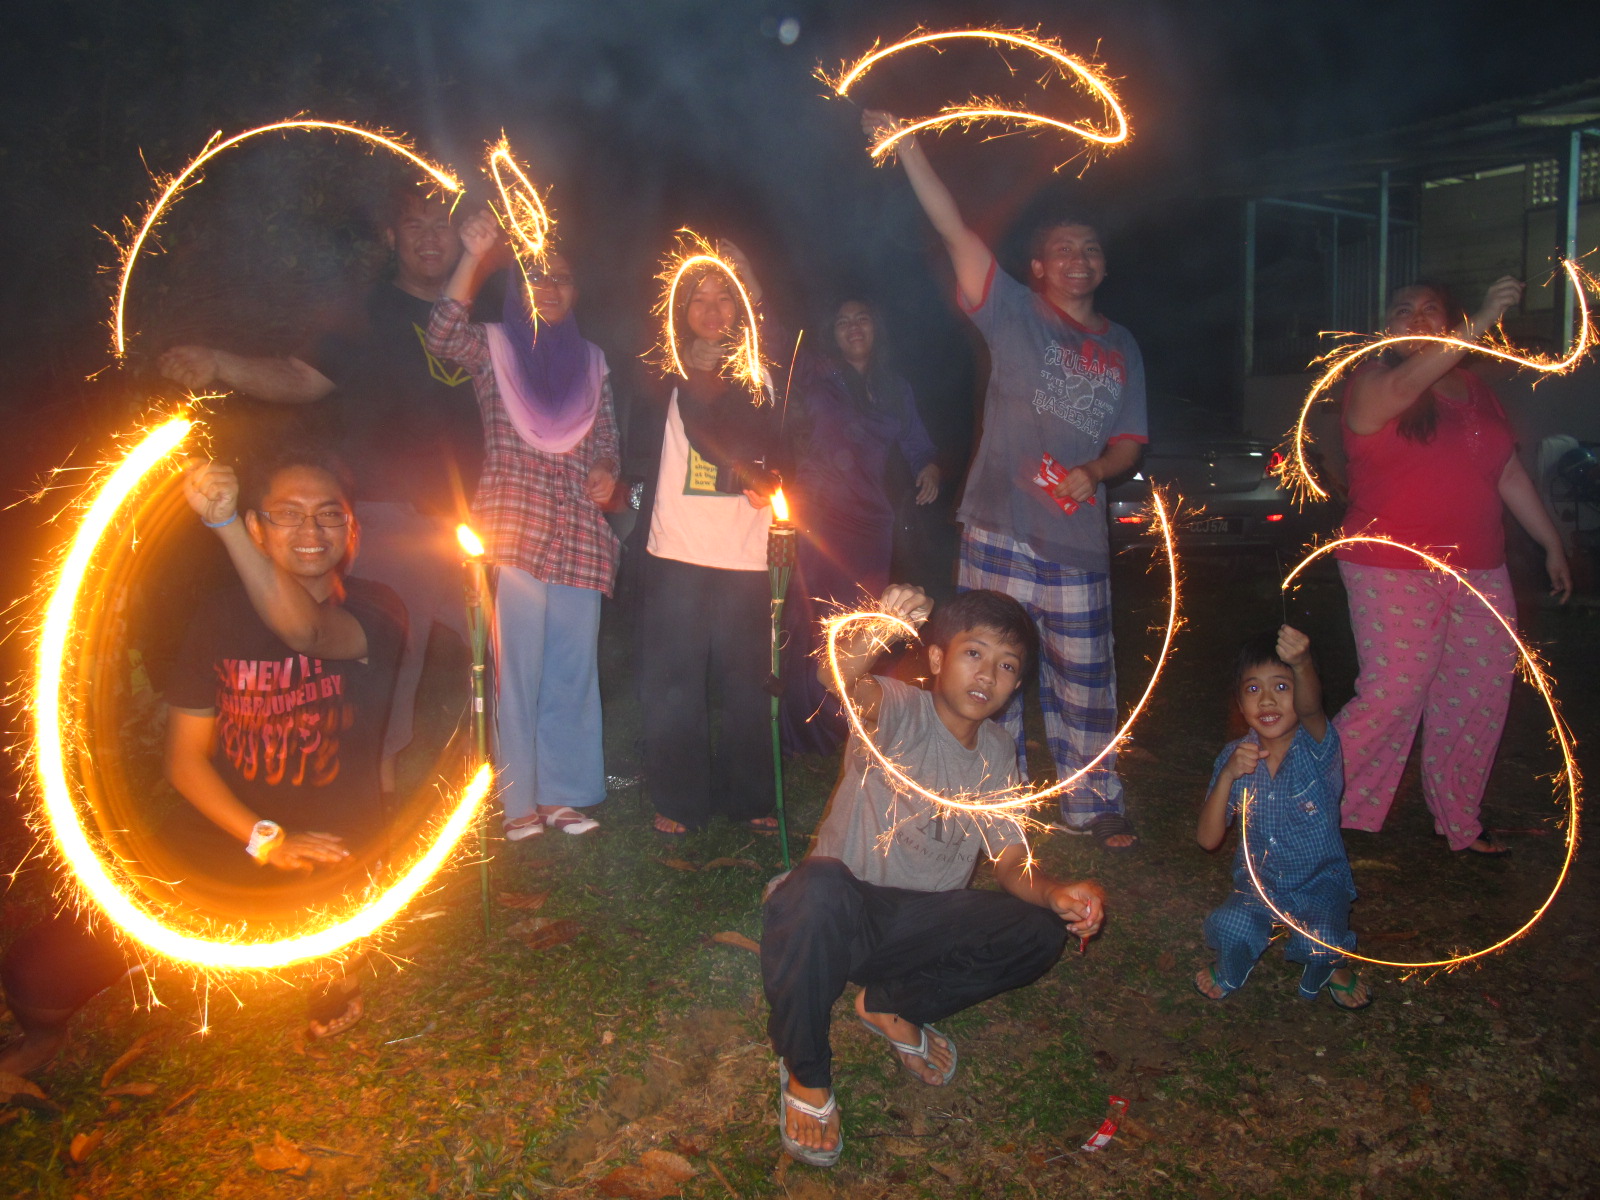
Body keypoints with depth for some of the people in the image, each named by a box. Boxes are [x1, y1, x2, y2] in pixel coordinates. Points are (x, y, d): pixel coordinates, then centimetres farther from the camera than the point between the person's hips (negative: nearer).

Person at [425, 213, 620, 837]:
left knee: (573, 664, 5)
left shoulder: (591, 361, 19)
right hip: (514, 526, -3)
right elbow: (443, 335, -13)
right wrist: (474, 255, -19)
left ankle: (562, 792, 16)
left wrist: (606, 470, -1)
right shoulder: (493, 347, 8)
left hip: (578, 530, 4)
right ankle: (519, 799, 5)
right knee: (518, 663, -5)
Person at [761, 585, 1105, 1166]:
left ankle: (892, 1006, 10)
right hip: (845, 911, -5)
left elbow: (1012, 861, 3)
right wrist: (861, 648, -64)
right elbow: (852, 689, -40)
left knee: (1041, 932, -15)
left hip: (922, 922, 6)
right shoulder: (901, 710, -15)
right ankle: (805, 1074, -12)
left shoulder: (997, 754, 5)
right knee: (818, 884, -40)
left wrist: (1056, 894, -20)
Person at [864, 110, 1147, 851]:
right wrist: (905, 144, -13)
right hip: (1001, 527, -3)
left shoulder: (1121, 348, 17)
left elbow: (1128, 443, 17)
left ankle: (1092, 802, 23)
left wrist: (1094, 472, -6)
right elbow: (955, 231, -5)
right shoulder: (1013, 315, 4)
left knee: (1084, 679, 8)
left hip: (1078, 538, 4)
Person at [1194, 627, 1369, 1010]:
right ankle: (1229, 971, 7)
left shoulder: (1316, 747, -16)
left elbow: (1310, 707, -43)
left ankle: (1332, 967, 9)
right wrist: (1227, 776, -26)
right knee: (1233, 927, -29)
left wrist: (1302, 664, -66)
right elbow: (1208, 838, -11)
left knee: (1318, 945, -29)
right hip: (1258, 882, 1)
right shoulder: (1235, 757, -7)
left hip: (1320, 882, -1)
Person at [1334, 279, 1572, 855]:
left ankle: (1460, 823, 24)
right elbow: (1408, 383, -29)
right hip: (1394, 572, -6)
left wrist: (1552, 543, 19)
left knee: (1481, 694, 8)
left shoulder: (1476, 391, 14)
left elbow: (1510, 473, 19)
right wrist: (1483, 320, -34)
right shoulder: (1372, 384, -4)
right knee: (1393, 694, -10)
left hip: (1478, 572, 6)